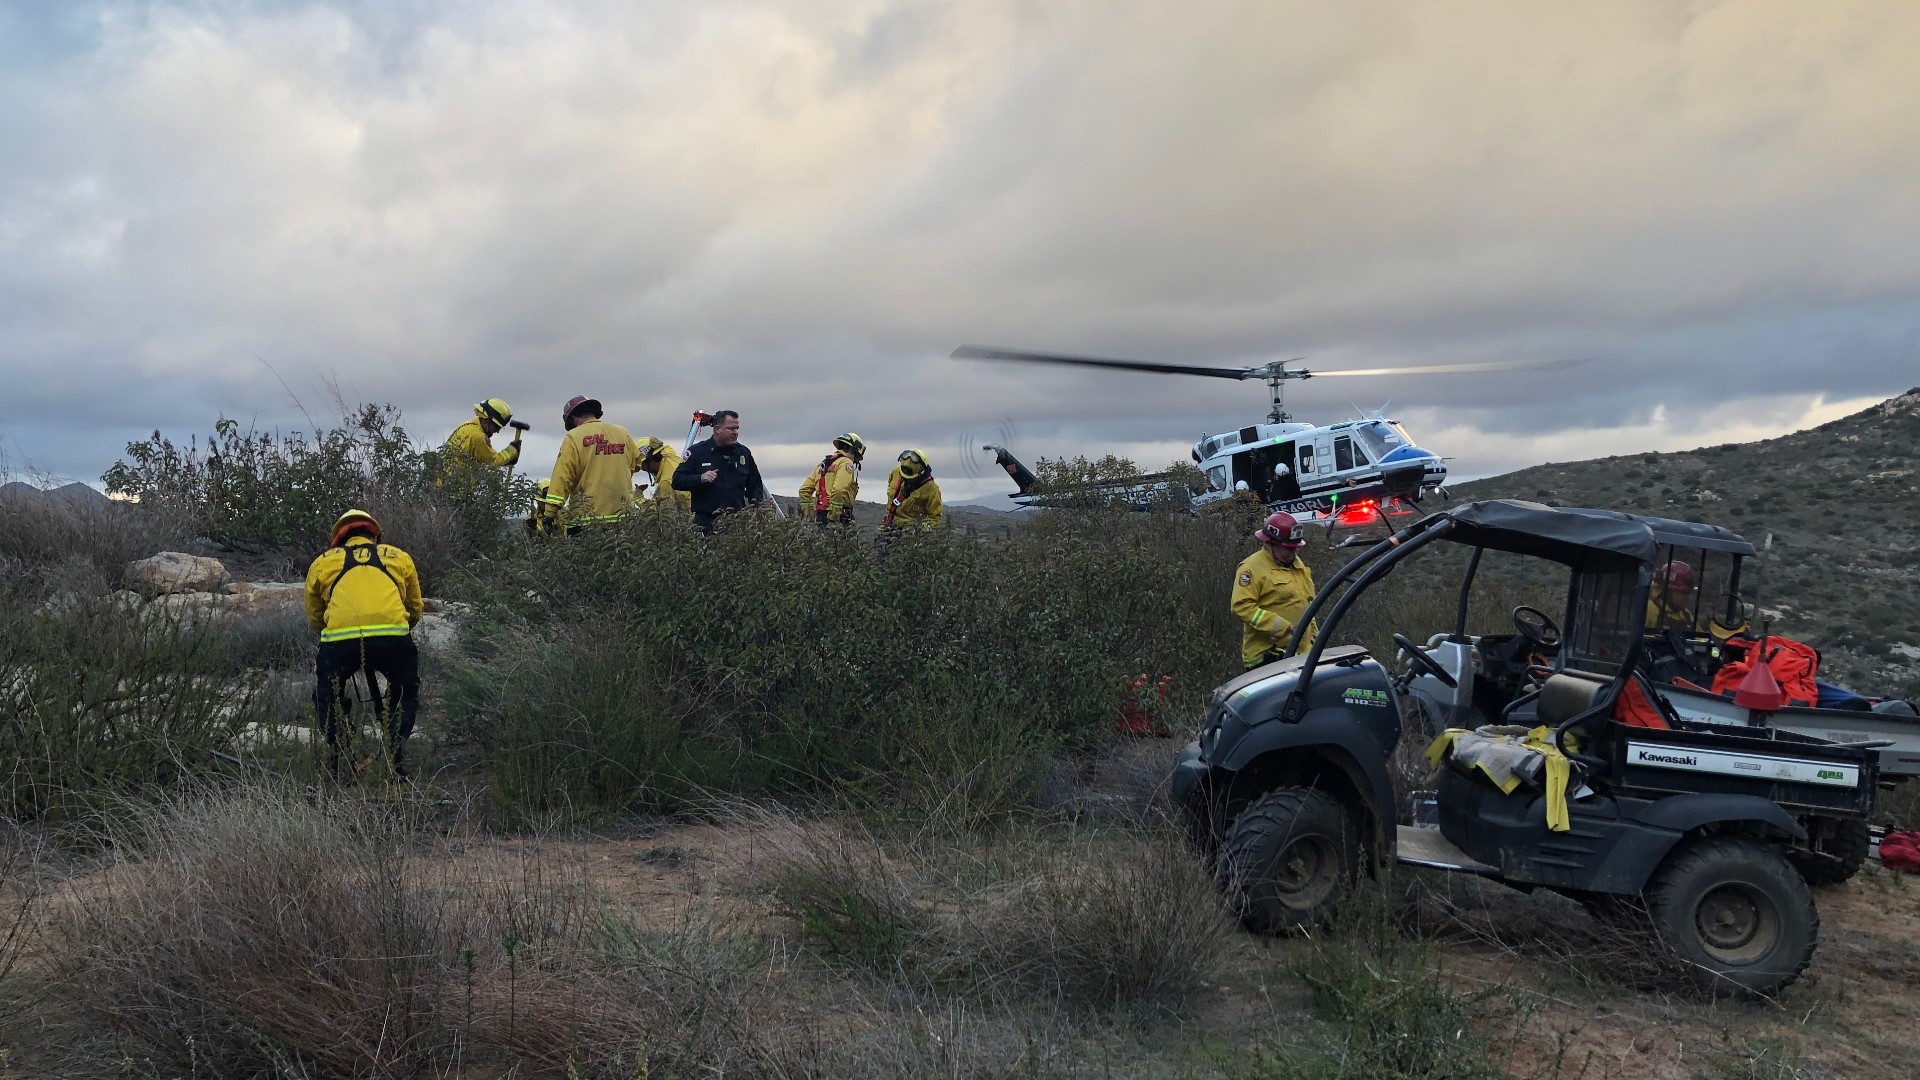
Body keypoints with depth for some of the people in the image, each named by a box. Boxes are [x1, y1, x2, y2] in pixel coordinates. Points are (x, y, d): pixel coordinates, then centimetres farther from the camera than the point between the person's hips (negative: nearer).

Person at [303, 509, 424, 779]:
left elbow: (314, 619, 32)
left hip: (339, 639, 0)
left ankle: (335, 767, 19)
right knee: (407, 695, 27)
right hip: (393, 638, 0)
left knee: (326, 699, 27)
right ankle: (396, 761, 17)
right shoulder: (399, 557, 27)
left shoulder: (322, 562, 26)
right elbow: (415, 608, 35)